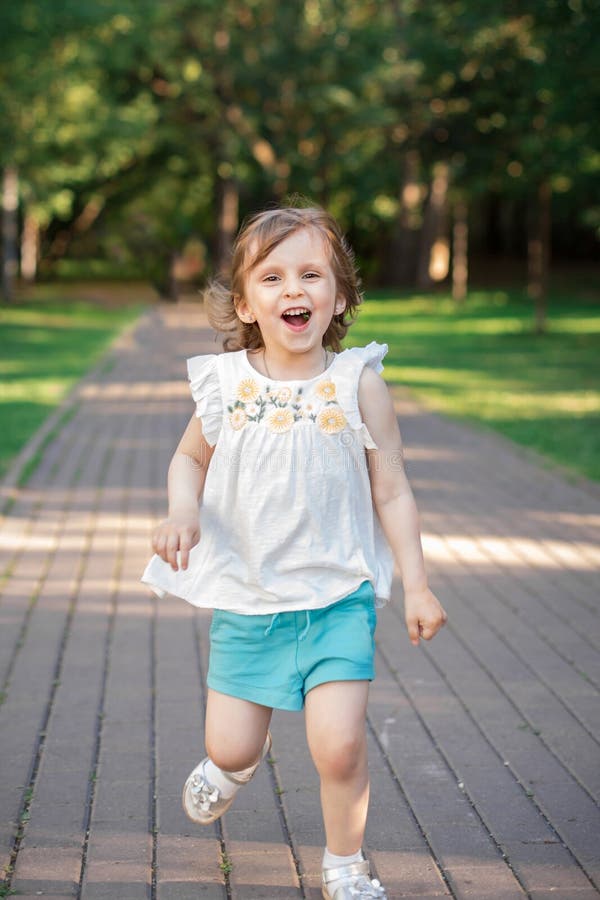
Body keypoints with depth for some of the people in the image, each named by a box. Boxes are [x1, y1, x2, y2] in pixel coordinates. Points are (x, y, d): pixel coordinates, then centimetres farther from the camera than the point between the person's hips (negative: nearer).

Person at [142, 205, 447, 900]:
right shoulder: (225, 384, -4)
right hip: (245, 599, 2)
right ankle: (236, 764, 47)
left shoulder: (358, 384, -7)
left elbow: (391, 492, -1)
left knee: (338, 744, -12)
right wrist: (182, 511, -8)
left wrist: (417, 585, -4)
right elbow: (189, 458, 13)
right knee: (229, 746, 7)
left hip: (338, 596, -2)